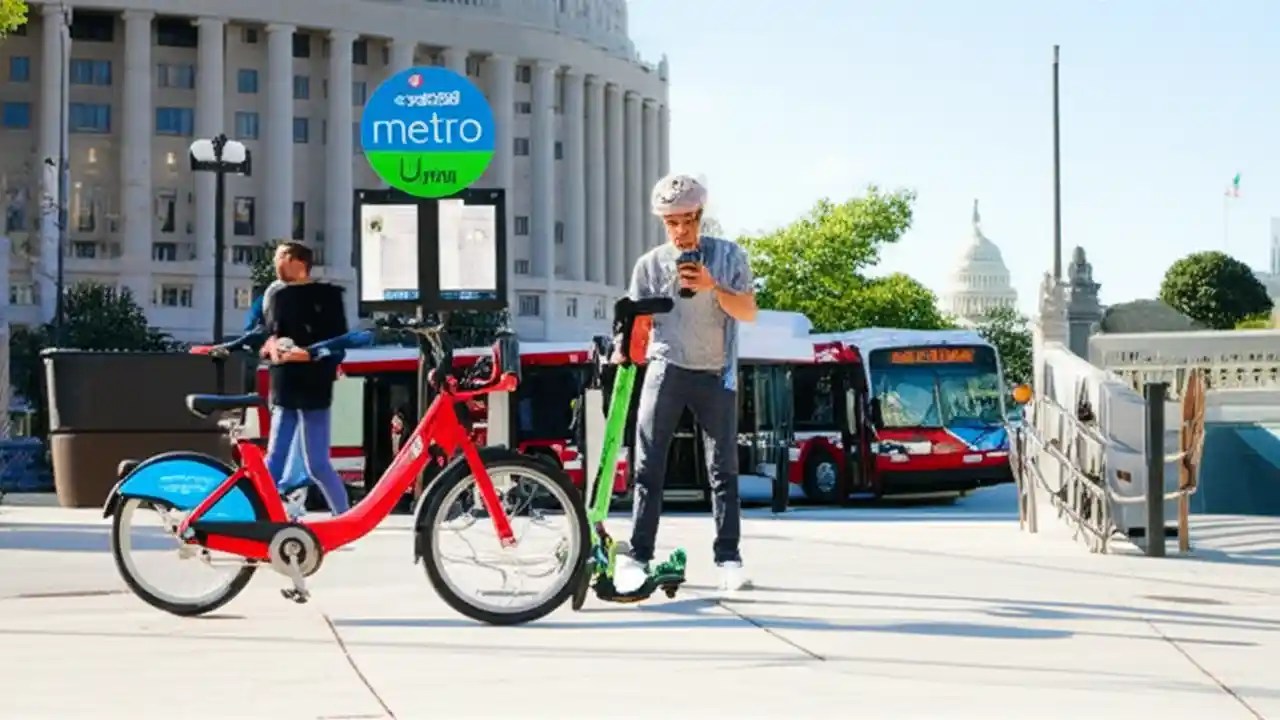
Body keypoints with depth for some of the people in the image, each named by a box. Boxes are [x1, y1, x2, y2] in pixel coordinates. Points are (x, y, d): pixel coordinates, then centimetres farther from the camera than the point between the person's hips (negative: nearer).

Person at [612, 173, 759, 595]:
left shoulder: (729, 256, 4)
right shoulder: (651, 264, 5)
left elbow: (748, 312, -3)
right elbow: (638, 321, 7)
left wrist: (713, 286, -18)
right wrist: (623, 351, -11)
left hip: (716, 374, 0)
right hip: (667, 369, 0)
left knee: (723, 469, 1)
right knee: (648, 466, -7)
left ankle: (728, 557, 4)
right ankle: (637, 556, -5)